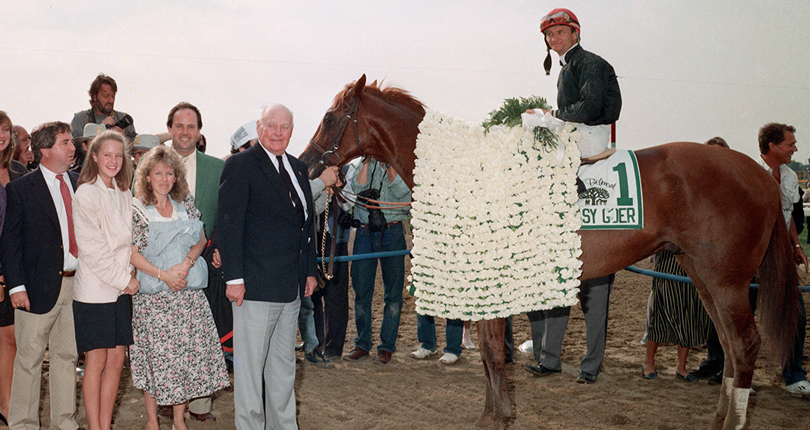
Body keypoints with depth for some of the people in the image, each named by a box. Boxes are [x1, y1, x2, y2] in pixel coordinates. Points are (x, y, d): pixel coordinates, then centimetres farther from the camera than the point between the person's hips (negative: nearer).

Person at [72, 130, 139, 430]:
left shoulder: (124, 195, 12)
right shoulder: (86, 195, -9)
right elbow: (92, 248, -13)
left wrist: (131, 272, 2)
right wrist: (123, 279, -11)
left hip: (122, 290, 6)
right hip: (95, 290, -6)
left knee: (117, 359, 6)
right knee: (96, 361, -2)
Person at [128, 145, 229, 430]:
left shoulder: (186, 203, 9)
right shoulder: (136, 208, -3)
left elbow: (200, 239, 10)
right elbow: (131, 252, -7)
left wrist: (186, 264, -9)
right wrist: (164, 275, -13)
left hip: (188, 290, 4)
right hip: (153, 295, -3)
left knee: (188, 352, 2)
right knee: (155, 354, -1)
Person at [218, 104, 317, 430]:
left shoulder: (298, 168, 15)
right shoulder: (241, 165, -8)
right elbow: (229, 224, -12)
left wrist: (310, 270, 14)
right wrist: (234, 278, -17)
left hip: (292, 286, 7)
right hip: (256, 283, -7)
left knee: (284, 363, 16)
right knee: (250, 363, 1)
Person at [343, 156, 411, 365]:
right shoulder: (362, 163, 11)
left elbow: (402, 193, -12)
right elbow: (357, 187, -7)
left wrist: (389, 165, -13)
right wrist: (368, 160, -8)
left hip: (392, 232, -2)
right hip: (365, 231, 2)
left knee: (393, 293, 1)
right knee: (361, 291, 6)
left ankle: (387, 346, 10)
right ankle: (362, 344, 17)